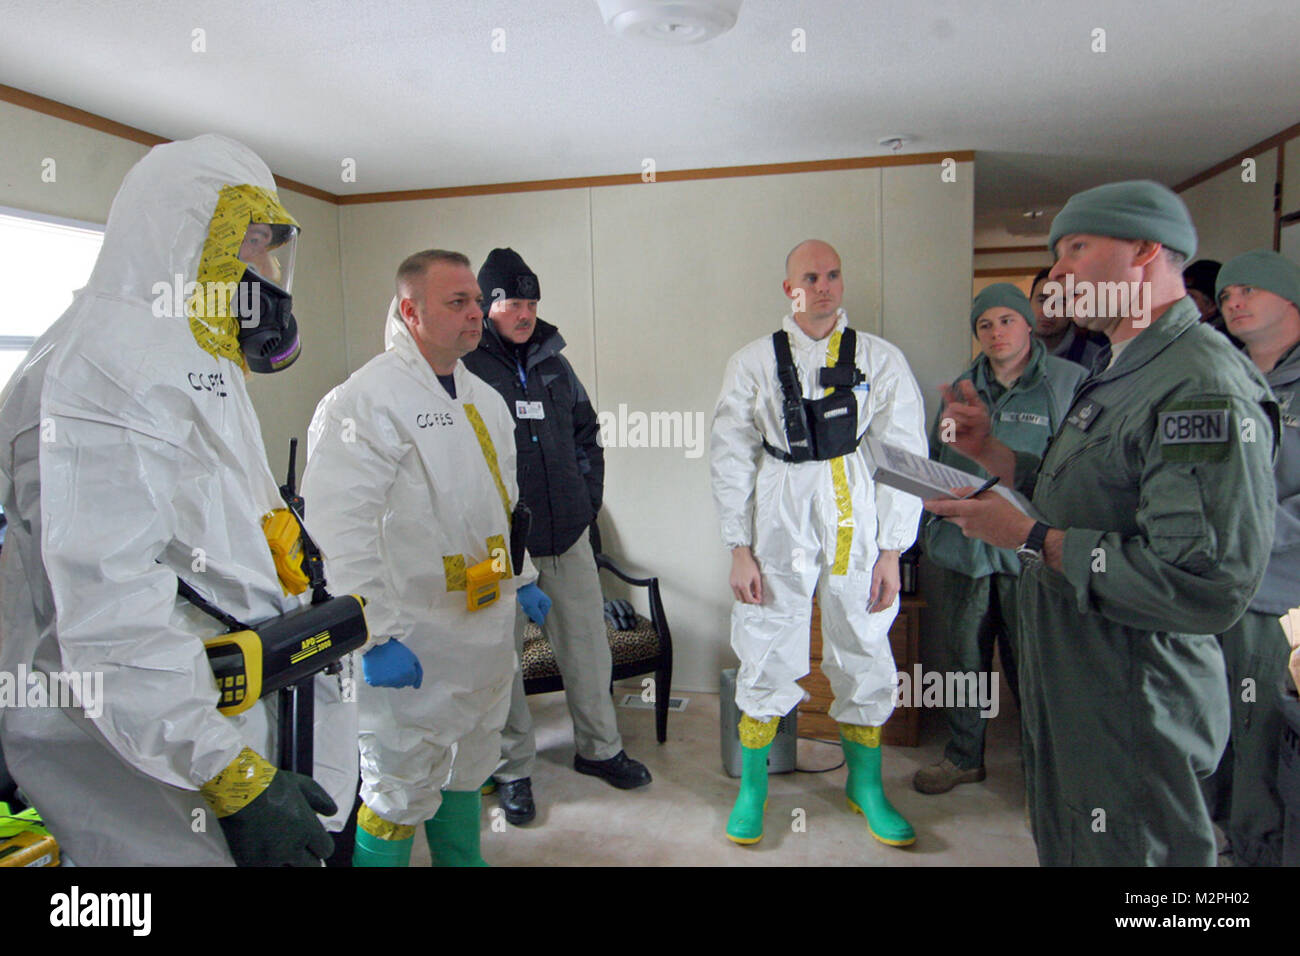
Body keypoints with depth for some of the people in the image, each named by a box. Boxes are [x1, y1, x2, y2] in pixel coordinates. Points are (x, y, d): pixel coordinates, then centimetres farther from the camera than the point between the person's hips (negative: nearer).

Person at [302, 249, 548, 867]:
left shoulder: (485, 398, 12)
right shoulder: (364, 400, -16)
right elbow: (341, 529, -21)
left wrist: (522, 579, 22)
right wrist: (375, 637, -23)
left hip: (487, 626, 8)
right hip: (413, 641, -8)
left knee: (469, 767, 23)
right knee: (400, 790, 5)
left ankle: (463, 860, 42)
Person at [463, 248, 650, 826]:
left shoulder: (554, 364, 12)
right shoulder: (463, 367, -5)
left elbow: (587, 437, 21)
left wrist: (587, 502, 12)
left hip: (567, 538, 5)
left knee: (587, 646, 12)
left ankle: (598, 748, 32)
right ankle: (513, 768, 25)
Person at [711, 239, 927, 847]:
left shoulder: (882, 361, 5)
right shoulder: (754, 363, 4)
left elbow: (905, 458, 3)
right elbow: (730, 459, 3)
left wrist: (892, 551, -1)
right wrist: (740, 549, -2)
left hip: (859, 527, 1)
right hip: (778, 525, 0)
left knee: (865, 658, 9)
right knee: (765, 659, 4)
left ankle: (865, 786, 31)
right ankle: (752, 788, 25)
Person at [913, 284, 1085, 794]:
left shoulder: (1071, 382, -2)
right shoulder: (963, 387, 11)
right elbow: (935, 458, 17)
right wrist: (934, 519, 6)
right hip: (964, 546, 4)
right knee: (966, 657, 15)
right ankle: (963, 756, 30)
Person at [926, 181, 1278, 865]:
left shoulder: (1203, 386, -23)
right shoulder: (1121, 376, 12)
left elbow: (1208, 585, -32)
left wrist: (1028, 538, -26)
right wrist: (991, 453, 7)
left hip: (1133, 714, -10)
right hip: (1065, 691, 10)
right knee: (1063, 847, 26)